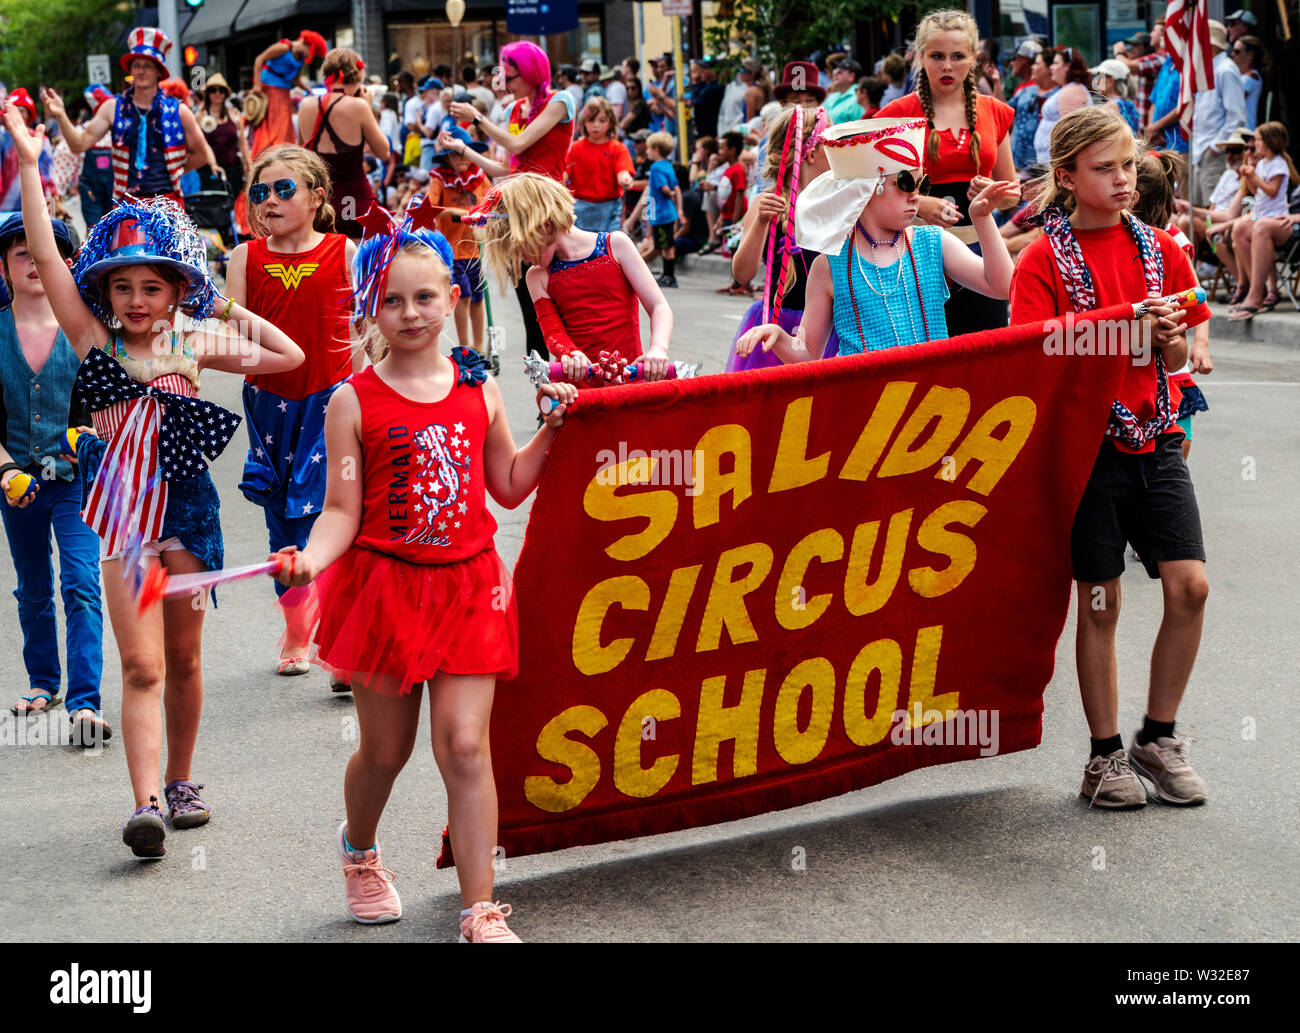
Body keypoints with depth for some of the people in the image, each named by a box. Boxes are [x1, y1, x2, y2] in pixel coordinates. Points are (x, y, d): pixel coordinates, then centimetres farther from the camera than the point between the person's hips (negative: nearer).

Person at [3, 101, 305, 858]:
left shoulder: (194, 346, 4)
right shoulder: (95, 342, -1)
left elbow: (291, 356, 11)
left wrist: (230, 312, 7)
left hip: (185, 510, 2)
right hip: (123, 517, -2)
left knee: (184, 658, 13)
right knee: (141, 664, -10)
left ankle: (180, 782, 29)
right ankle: (146, 803, -15)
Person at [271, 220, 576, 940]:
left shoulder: (479, 389, 4)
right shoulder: (354, 402, -5)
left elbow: (509, 488, 14)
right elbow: (342, 510, -6)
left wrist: (551, 429, 3)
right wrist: (311, 558, -24)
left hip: (467, 586, 1)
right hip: (382, 585, -1)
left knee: (464, 746, -6)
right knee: (386, 750, 11)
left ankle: (480, 914, 0)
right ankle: (359, 849, 44)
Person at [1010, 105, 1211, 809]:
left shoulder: (1158, 249, 9)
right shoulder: (1044, 260, -4)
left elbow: (1175, 361, 12)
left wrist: (1169, 338, -11)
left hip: (1154, 438, 4)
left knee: (1189, 584, -6)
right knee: (1099, 601, 2)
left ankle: (1158, 736, 11)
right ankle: (1105, 755, 15)